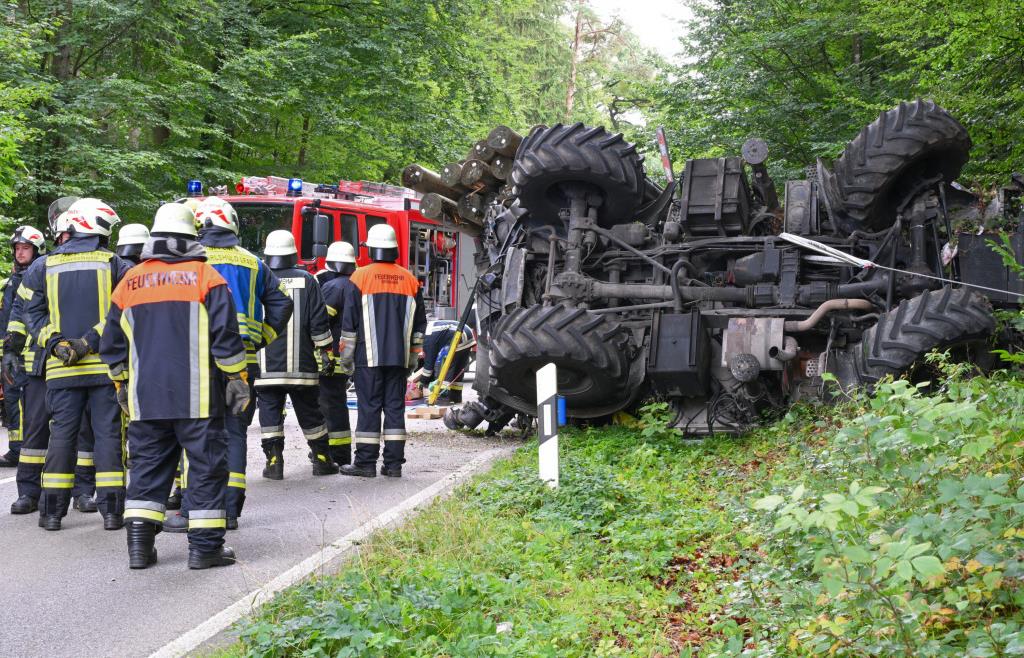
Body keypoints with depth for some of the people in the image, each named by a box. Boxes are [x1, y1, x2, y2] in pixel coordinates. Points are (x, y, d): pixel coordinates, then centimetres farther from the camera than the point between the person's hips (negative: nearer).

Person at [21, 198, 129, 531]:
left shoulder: (45, 266, 6)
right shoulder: (114, 264, 0)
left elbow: (33, 313, 3)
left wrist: (56, 343, -5)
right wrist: (92, 341, -11)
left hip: (61, 367, 2)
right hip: (106, 365, -2)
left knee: (62, 433, 8)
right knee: (108, 432, 2)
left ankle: (52, 510, 10)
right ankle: (111, 509, 1)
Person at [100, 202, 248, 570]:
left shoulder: (130, 282, 10)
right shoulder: (205, 276, -3)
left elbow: (113, 345, 15)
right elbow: (226, 336, -7)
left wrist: (123, 385, 25)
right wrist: (237, 380, 1)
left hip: (145, 398, 4)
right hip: (197, 397, -4)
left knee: (147, 466, 11)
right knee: (206, 466, 3)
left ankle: (140, 544, 8)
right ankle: (204, 546, 2)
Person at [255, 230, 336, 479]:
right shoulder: (306, 281, 0)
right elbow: (319, 322, -1)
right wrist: (325, 352, 6)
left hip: (266, 364, -1)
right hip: (301, 363, 1)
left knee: (270, 412, 3)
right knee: (310, 412, 11)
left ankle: (274, 461, -2)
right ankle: (321, 459, 18)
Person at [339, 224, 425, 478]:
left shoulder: (362, 276, -4)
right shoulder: (409, 279, 9)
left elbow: (349, 321, -3)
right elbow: (419, 323, 13)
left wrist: (345, 355, 5)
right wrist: (413, 358, 20)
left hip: (369, 356, -3)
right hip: (400, 357, 4)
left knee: (369, 407, -2)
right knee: (395, 407, 6)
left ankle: (365, 462, -1)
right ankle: (394, 463, 6)